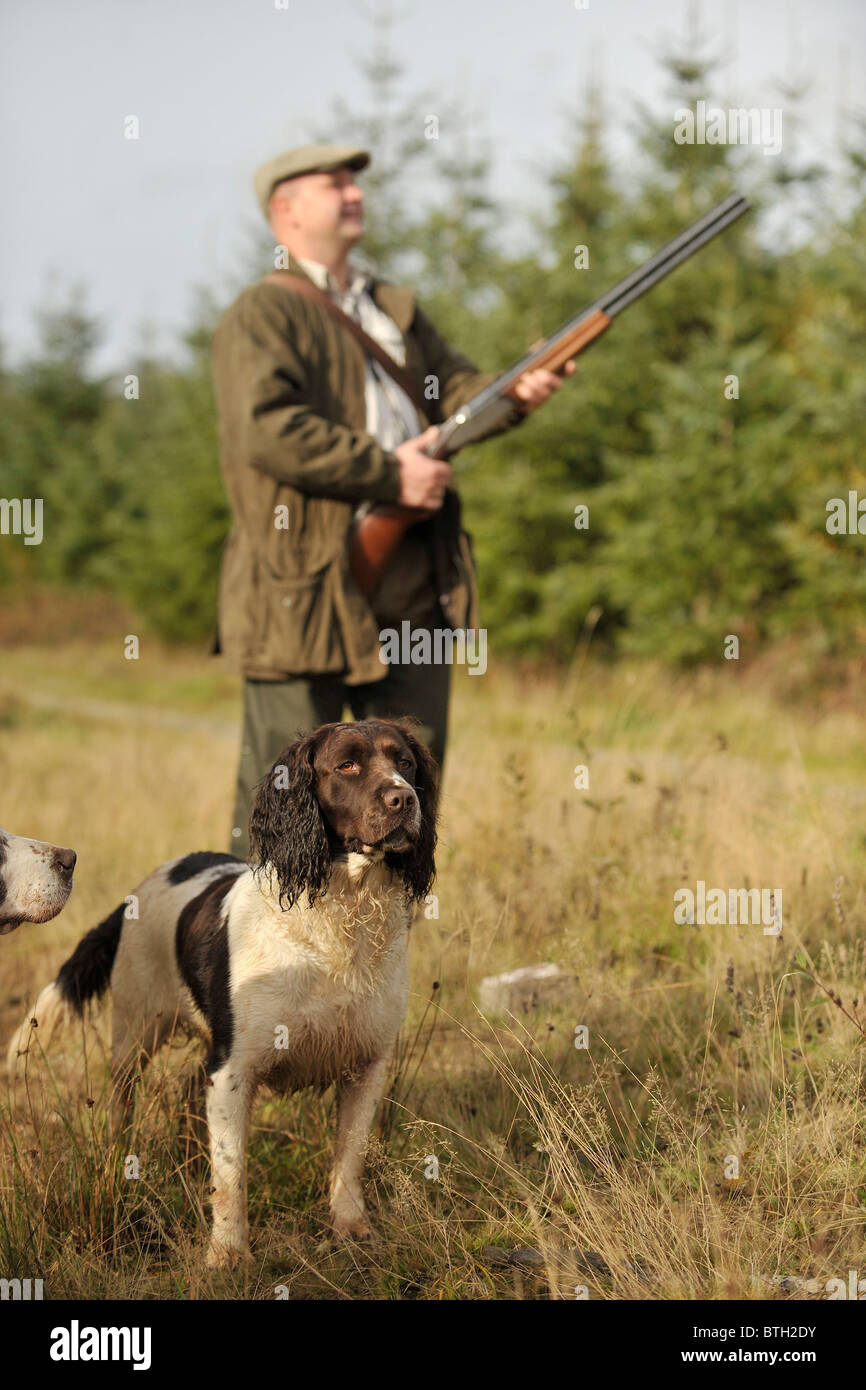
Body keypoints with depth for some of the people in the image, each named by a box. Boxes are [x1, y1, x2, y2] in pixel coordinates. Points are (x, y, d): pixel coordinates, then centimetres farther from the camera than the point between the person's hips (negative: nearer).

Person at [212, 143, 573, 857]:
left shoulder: (397, 309, 20)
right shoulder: (260, 315, -4)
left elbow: (455, 389, 12)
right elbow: (268, 431, -18)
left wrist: (517, 392, -11)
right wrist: (391, 474, -18)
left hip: (414, 594, 7)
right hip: (307, 591, -7)